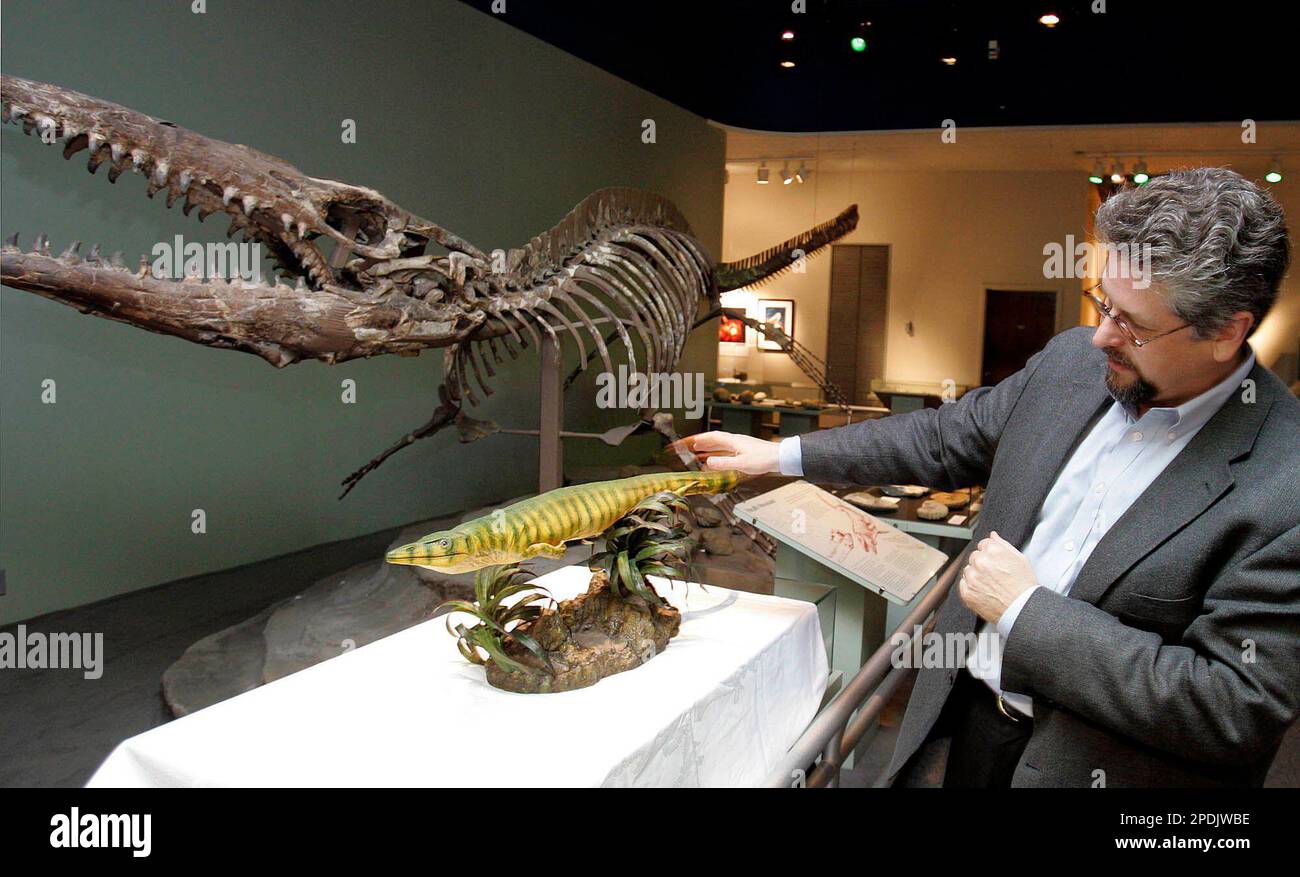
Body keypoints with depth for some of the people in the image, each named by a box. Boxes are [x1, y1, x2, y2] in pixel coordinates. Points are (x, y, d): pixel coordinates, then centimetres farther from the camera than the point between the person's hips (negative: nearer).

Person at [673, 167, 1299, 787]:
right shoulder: (1072, 359, -6)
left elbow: (1239, 709, -24)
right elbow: (949, 436, 8)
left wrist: (1025, 610, -23)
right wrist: (785, 455, 6)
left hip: (1092, 761, -5)